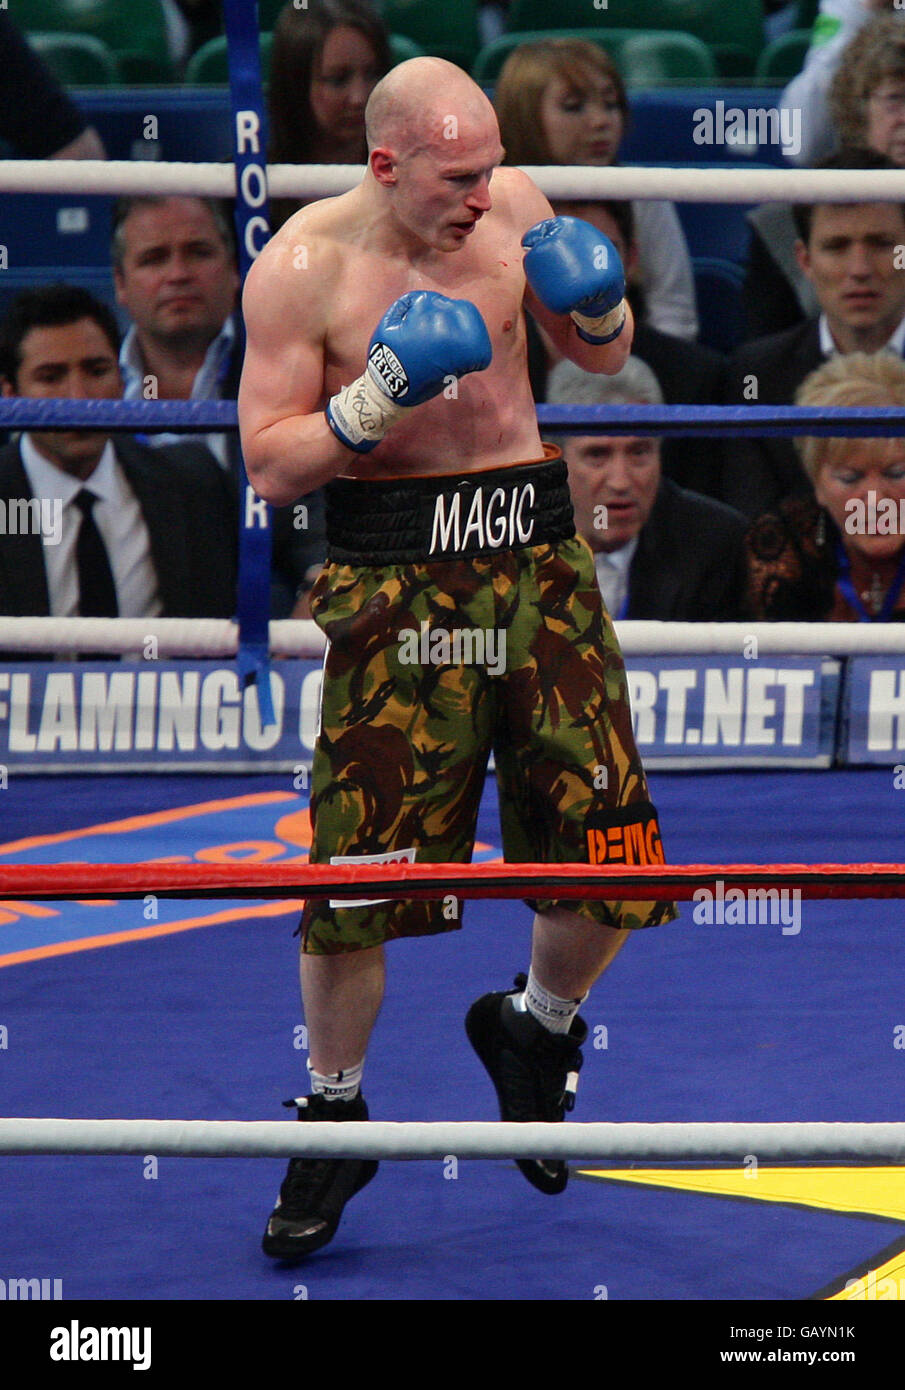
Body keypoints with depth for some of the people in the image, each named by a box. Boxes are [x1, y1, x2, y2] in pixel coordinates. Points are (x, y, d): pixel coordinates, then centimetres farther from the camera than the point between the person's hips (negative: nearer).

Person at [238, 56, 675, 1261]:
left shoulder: (510, 205, 3)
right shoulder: (302, 268, -8)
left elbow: (604, 356, 18)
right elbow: (269, 463, -8)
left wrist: (599, 303, -5)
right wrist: (376, 401, -22)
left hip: (533, 551, 4)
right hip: (397, 575, -4)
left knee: (612, 852, 0)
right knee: (359, 870, -7)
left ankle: (538, 1029, 30)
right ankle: (335, 1118, 13)